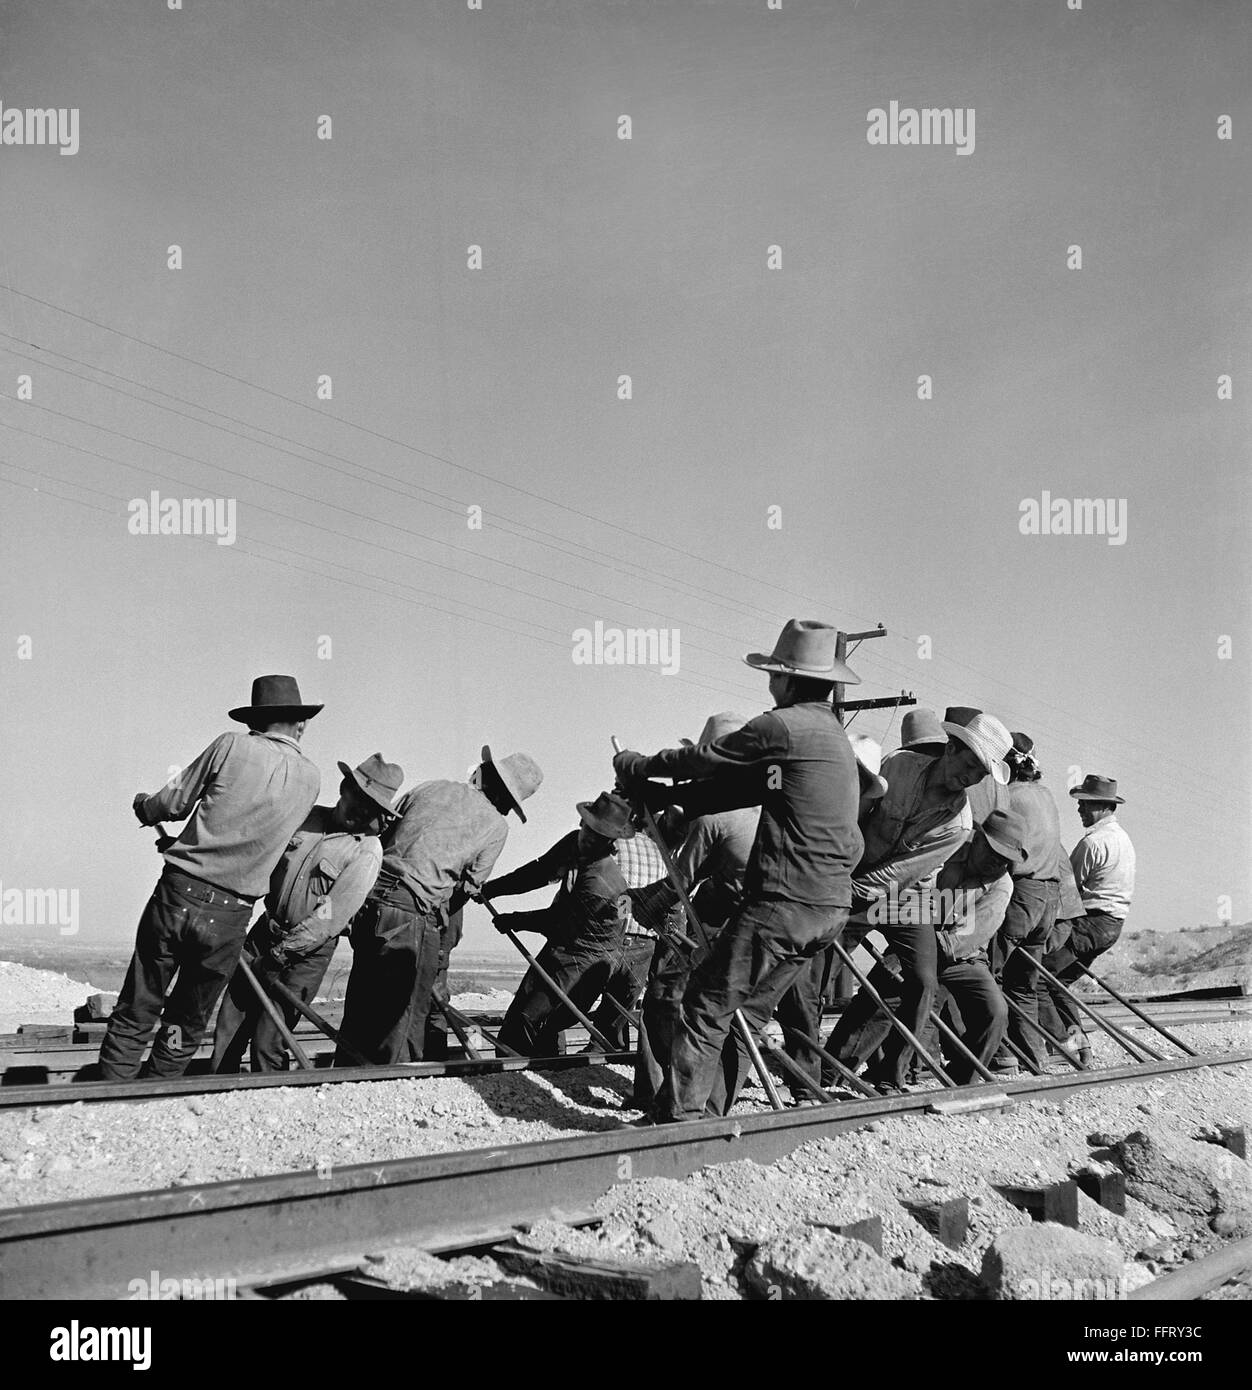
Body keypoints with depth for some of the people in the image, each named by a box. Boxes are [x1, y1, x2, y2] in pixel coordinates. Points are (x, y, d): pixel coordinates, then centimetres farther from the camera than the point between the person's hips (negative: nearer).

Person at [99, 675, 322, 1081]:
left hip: (178, 894, -1)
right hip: (229, 917, 1)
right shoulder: (310, 779, 6)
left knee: (134, 1016, 8)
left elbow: (175, 802, 4)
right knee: (184, 1031, 15)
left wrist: (143, 805, 26)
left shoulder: (231, 746, -2)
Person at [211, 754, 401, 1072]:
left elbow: (331, 916, -17)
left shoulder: (367, 852, -13)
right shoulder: (307, 816, 3)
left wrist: (280, 953, -16)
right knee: (228, 1029, 6)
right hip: (265, 929, 5)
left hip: (306, 952, -5)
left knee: (267, 1044, -5)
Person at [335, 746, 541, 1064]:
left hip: (370, 902, 5)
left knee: (360, 1010, 16)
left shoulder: (428, 789, 15)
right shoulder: (496, 826, 4)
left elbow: (383, 837, 15)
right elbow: (467, 887, 5)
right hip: (415, 917, -5)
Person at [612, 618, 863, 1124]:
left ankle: (675, 1117, -3)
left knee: (707, 1004, -3)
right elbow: (739, 785, 17)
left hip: (782, 904, -9)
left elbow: (702, 760, -2)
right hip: (830, 907, 9)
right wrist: (660, 797, 14)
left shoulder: (782, 726, -12)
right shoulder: (835, 735, 19)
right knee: (749, 1011, 15)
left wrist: (636, 767, 15)